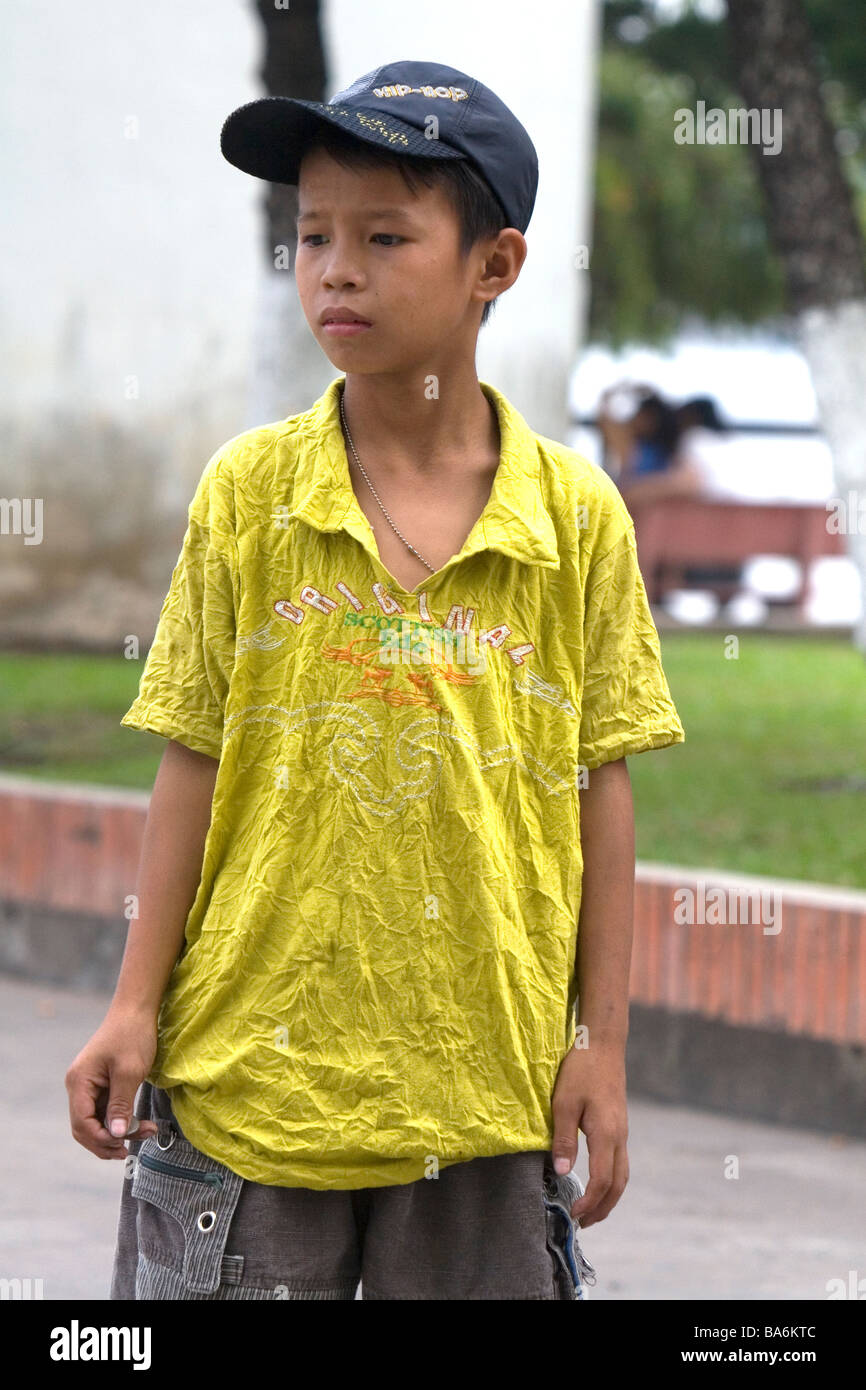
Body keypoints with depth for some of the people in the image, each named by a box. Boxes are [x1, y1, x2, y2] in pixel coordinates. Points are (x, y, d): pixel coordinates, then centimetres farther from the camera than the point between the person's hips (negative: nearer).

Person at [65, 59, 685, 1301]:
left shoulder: (577, 515, -3)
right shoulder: (246, 493, -2)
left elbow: (602, 784, 2)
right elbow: (194, 766, 2)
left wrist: (602, 1044, 2)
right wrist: (136, 1008, 0)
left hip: (485, 1092, 0)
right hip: (251, 1072, 0)